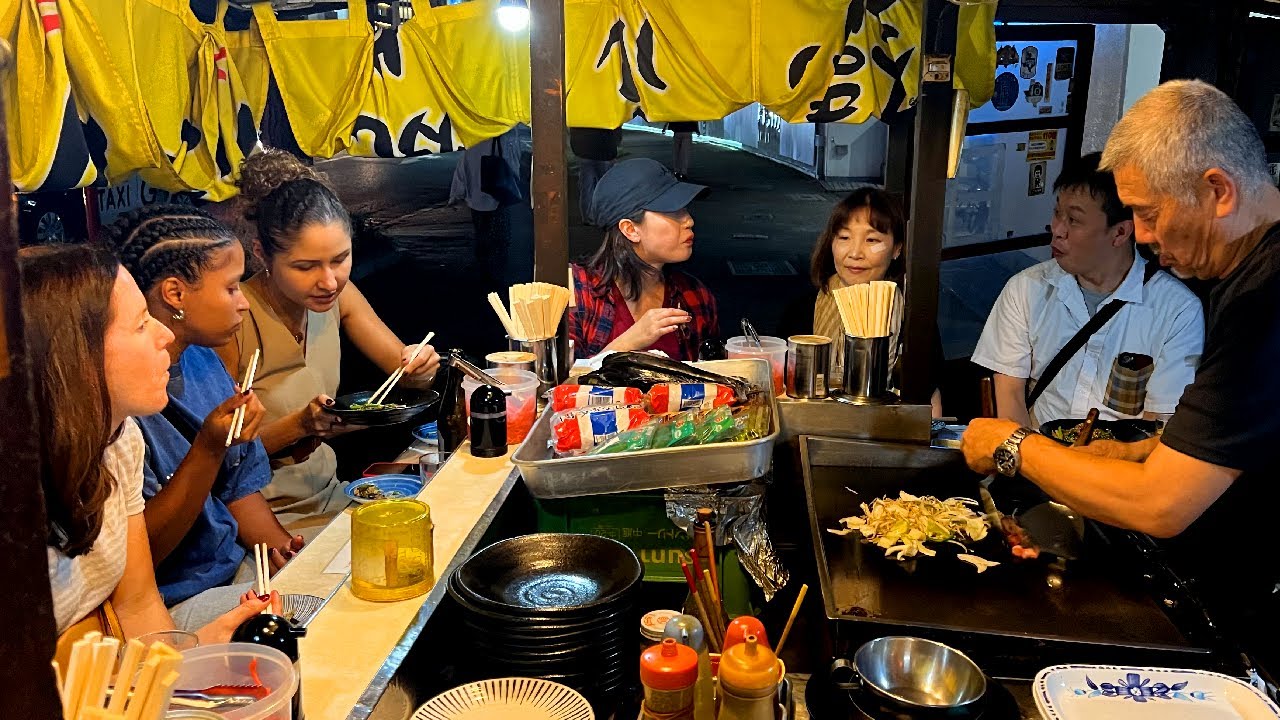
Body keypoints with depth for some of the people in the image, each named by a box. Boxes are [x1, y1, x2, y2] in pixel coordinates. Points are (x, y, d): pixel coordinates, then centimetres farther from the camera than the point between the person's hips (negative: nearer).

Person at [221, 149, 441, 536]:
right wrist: (300, 425, -28)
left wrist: (418, 365, -17)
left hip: (327, 493, 6)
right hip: (269, 516, -6)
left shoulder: (338, 294, -4)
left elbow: (402, 366, 6)